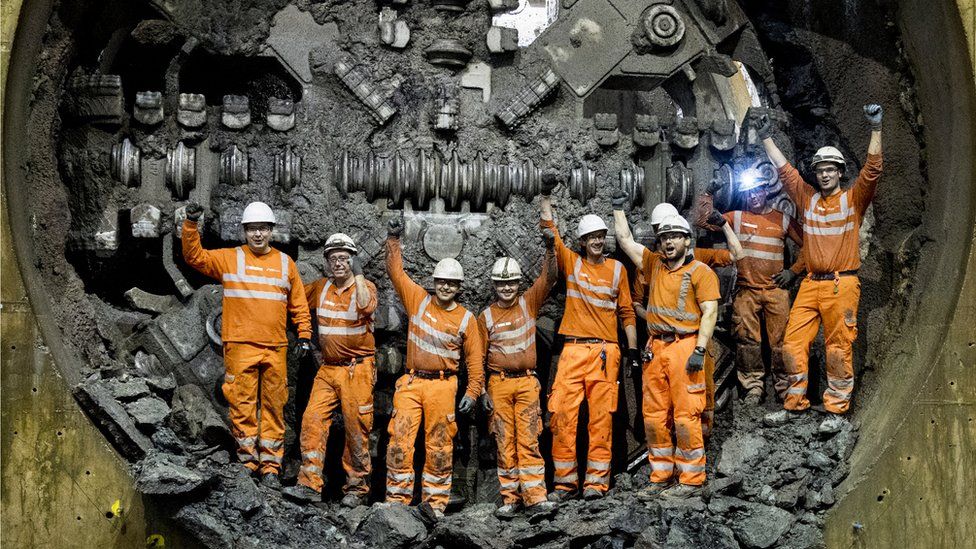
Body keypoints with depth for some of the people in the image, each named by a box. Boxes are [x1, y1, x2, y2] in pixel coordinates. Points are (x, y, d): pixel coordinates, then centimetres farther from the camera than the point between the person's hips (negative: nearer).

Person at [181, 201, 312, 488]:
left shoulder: (285, 263, 13)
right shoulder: (230, 258, 6)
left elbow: (298, 303, 17)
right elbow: (195, 256, -1)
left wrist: (304, 334, 10)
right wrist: (191, 225, -13)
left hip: (276, 348, 2)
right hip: (241, 346, -2)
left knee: (274, 407, 4)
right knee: (243, 405, -1)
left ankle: (270, 466, 11)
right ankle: (248, 462, 8)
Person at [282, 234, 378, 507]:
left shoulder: (365, 287, -2)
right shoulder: (321, 287, 11)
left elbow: (366, 307, -25)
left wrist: (358, 274, -22)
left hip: (357, 370, -4)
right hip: (327, 369, 4)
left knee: (357, 429, 0)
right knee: (312, 421, -8)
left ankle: (357, 489, 10)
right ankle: (309, 485, -7)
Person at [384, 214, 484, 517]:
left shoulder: (466, 318, 4)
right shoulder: (418, 300, 6)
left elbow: (475, 358, 6)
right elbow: (396, 271, 5)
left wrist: (472, 393, -1)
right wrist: (393, 239, -4)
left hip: (442, 386, -1)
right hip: (411, 382, 1)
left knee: (440, 447, 4)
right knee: (400, 442, -5)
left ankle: (437, 501, 13)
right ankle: (398, 498, 3)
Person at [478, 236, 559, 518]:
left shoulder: (528, 304, 8)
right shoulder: (486, 317, 6)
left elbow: (548, 278, -3)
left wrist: (550, 248, -17)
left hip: (527, 382, 0)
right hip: (499, 384, 0)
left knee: (529, 440, -3)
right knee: (505, 443, 2)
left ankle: (535, 496, -5)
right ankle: (510, 498, 7)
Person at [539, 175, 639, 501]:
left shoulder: (616, 269, 12)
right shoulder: (571, 262, 11)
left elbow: (626, 311, 14)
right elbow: (550, 232, 0)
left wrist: (633, 348, 8)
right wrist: (547, 196, -7)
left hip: (605, 351, 0)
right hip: (573, 350, 0)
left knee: (601, 418, -2)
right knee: (562, 416, -5)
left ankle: (596, 481, 3)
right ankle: (565, 482, 3)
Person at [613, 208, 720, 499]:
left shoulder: (700, 271, -1)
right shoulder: (655, 264, 16)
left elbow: (710, 312, -7)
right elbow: (625, 240, 23)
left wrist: (699, 350, -15)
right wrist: (618, 208, 22)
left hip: (684, 347, -6)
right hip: (655, 348, 6)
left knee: (685, 416, -6)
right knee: (654, 416, 7)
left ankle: (691, 480, 0)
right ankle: (661, 477, 16)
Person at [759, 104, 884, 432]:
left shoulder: (853, 199, 4)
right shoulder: (807, 198, 14)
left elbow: (872, 170, -9)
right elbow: (784, 169, 16)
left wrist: (876, 129, -17)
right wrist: (767, 137, 14)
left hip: (842, 284, -4)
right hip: (810, 284, 4)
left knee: (838, 348, -1)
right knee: (793, 343, 1)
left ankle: (836, 410, 7)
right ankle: (795, 404, 12)